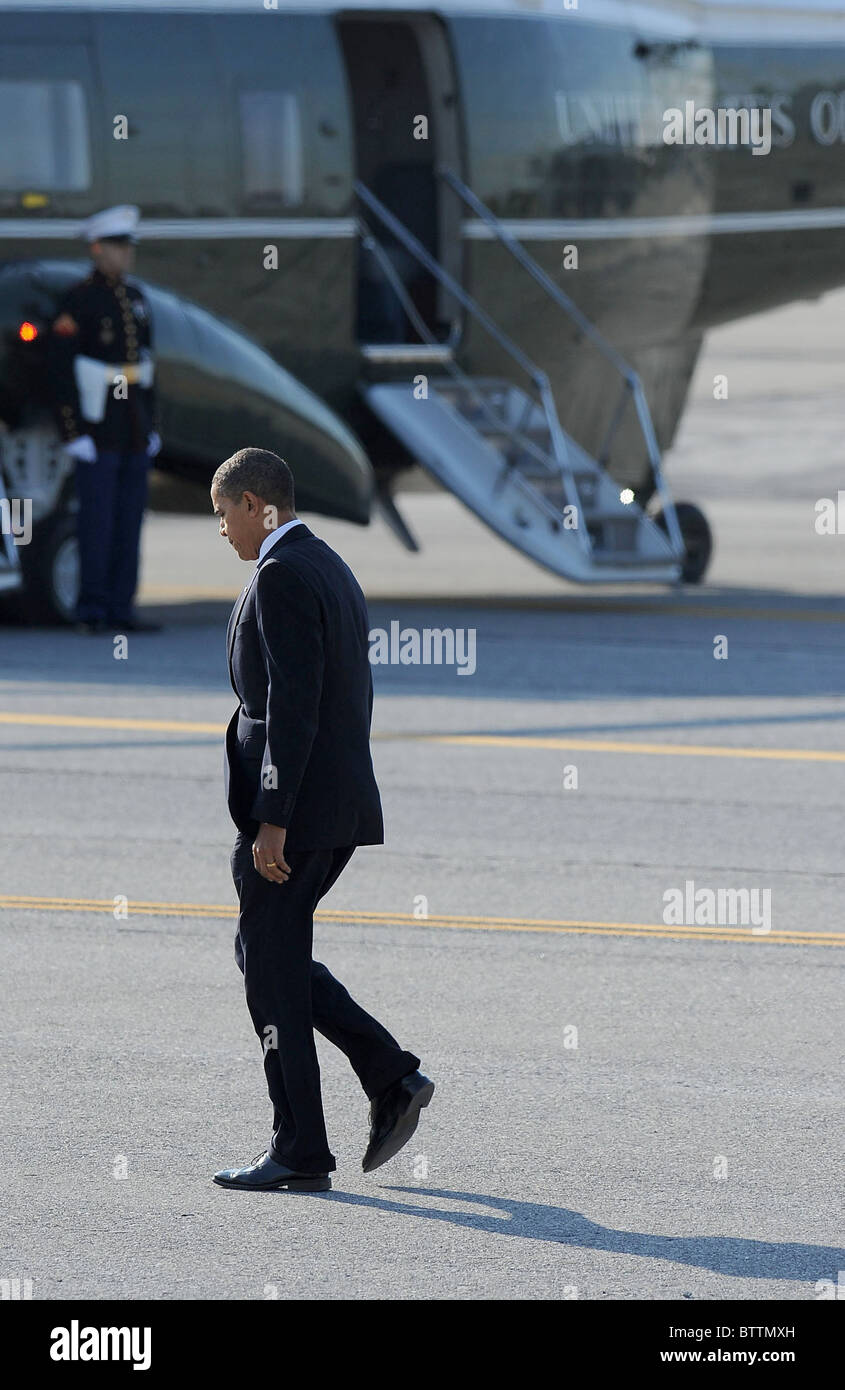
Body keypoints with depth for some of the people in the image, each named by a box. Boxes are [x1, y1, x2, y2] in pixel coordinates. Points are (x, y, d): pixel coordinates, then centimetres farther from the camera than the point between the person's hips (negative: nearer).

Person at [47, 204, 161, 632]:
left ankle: (120, 609, 9)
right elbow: (60, 371, -14)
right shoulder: (77, 301, -11)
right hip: (96, 428, -7)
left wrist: (151, 425, 13)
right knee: (97, 520, -7)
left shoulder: (135, 299, 12)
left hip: (134, 431, 7)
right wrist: (73, 434, -18)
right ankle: (93, 610, -2)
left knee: (129, 519, 6)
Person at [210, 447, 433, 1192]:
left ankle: (300, 1151, 3)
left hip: (292, 802, -10)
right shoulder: (333, 569, 16)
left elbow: (292, 702, -21)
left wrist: (273, 821, -21)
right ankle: (393, 1079, 8)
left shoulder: (282, 575, -14)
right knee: (265, 956, 17)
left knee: (274, 973, -1)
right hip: (342, 805, 10)